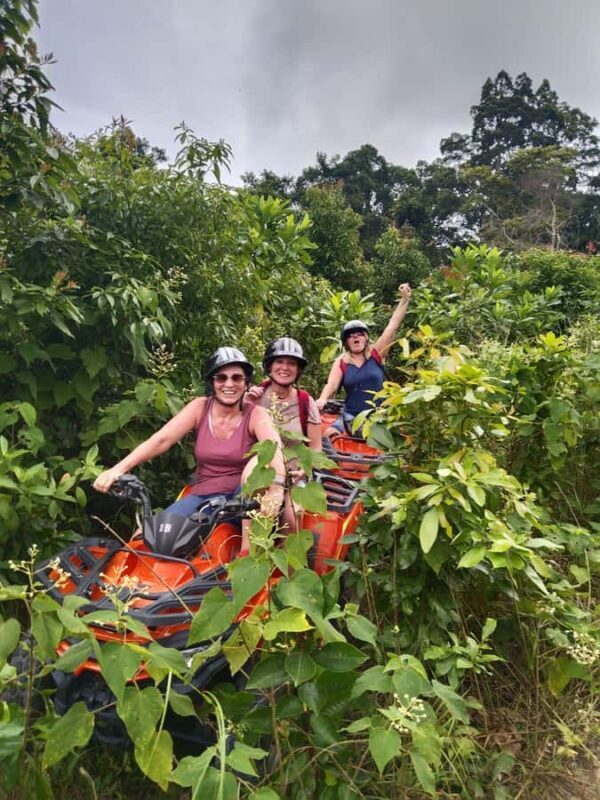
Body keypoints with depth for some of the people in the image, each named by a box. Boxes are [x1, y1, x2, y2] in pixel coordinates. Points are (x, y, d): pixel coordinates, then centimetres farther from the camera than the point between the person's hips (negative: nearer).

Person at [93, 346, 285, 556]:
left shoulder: (255, 414, -8)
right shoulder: (200, 407, -1)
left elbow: (275, 448, -28)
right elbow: (161, 440, -13)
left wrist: (277, 486, -51)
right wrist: (118, 469, -28)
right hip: (202, 498, 2)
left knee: (259, 460, -35)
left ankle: (247, 550, -30)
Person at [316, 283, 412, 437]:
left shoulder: (376, 353, 4)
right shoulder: (341, 362, 5)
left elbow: (393, 325, 0)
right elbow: (331, 385, -7)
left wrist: (404, 299, -5)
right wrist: (322, 399, -28)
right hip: (351, 416, 0)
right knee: (328, 435, -23)